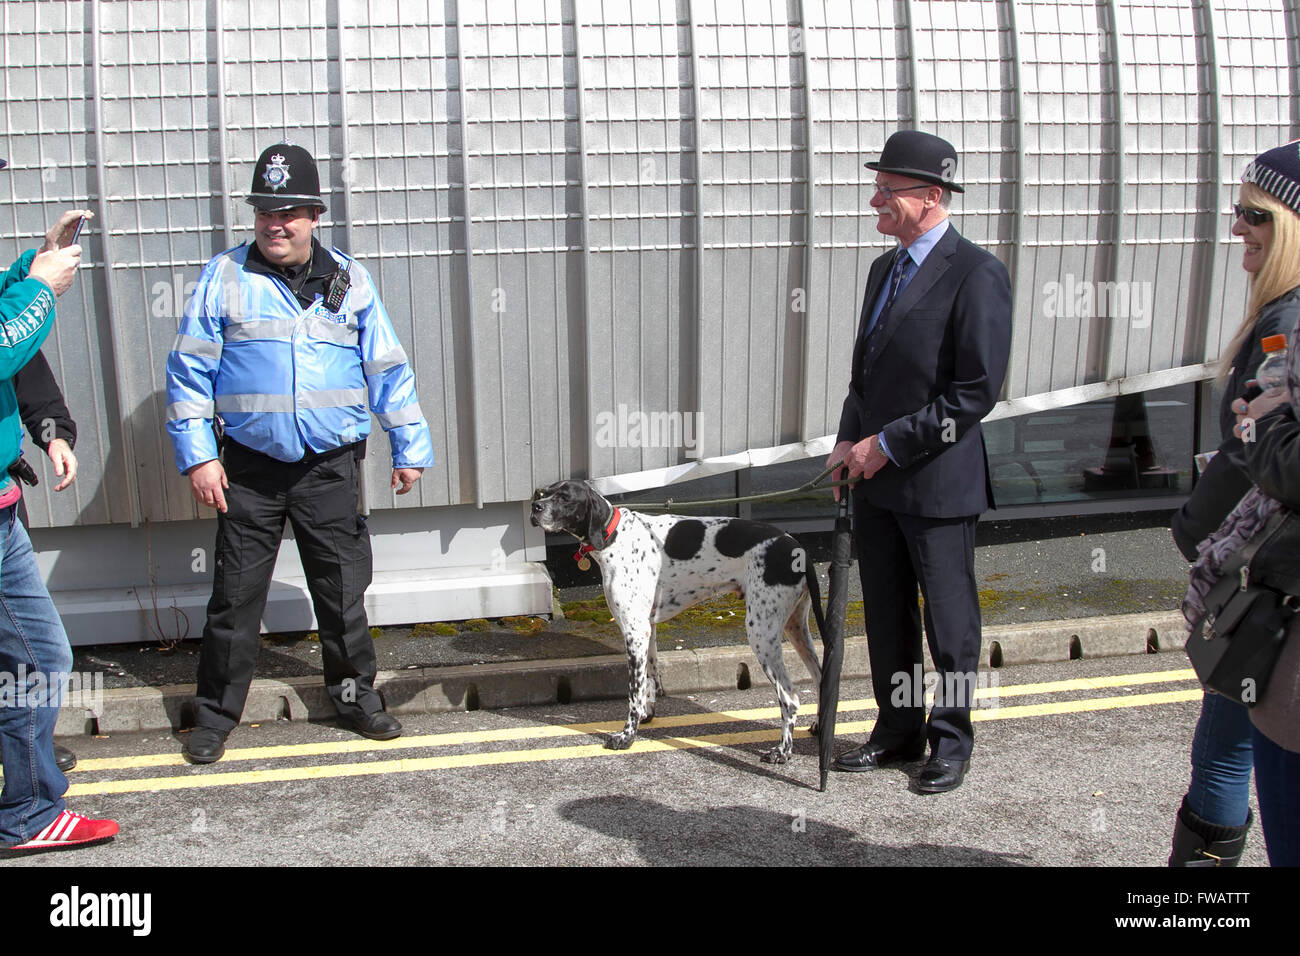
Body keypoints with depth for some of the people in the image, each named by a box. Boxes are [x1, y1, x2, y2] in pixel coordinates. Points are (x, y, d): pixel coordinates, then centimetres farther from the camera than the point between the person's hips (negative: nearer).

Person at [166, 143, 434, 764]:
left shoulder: (349, 281, 5)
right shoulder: (223, 278, 0)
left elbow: (388, 370, 8)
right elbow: (188, 371, 0)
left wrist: (409, 446, 5)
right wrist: (197, 455, -7)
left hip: (331, 466, 1)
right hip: (250, 466, -1)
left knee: (342, 587, 10)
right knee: (235, 593, 5)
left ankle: (354, 693, 28)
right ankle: (215, 712, 21)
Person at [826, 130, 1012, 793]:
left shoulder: (976, 273, -14)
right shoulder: (886, 267, 12)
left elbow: (977, 391, -18)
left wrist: (889, 443, -16)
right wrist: (849, 441, 4)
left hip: (937, 482, -8)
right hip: (876, 478, 8)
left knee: (949, 619, 8)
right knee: (887, 616, 16)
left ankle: (950, 742, 25)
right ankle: (897, 731, 32)